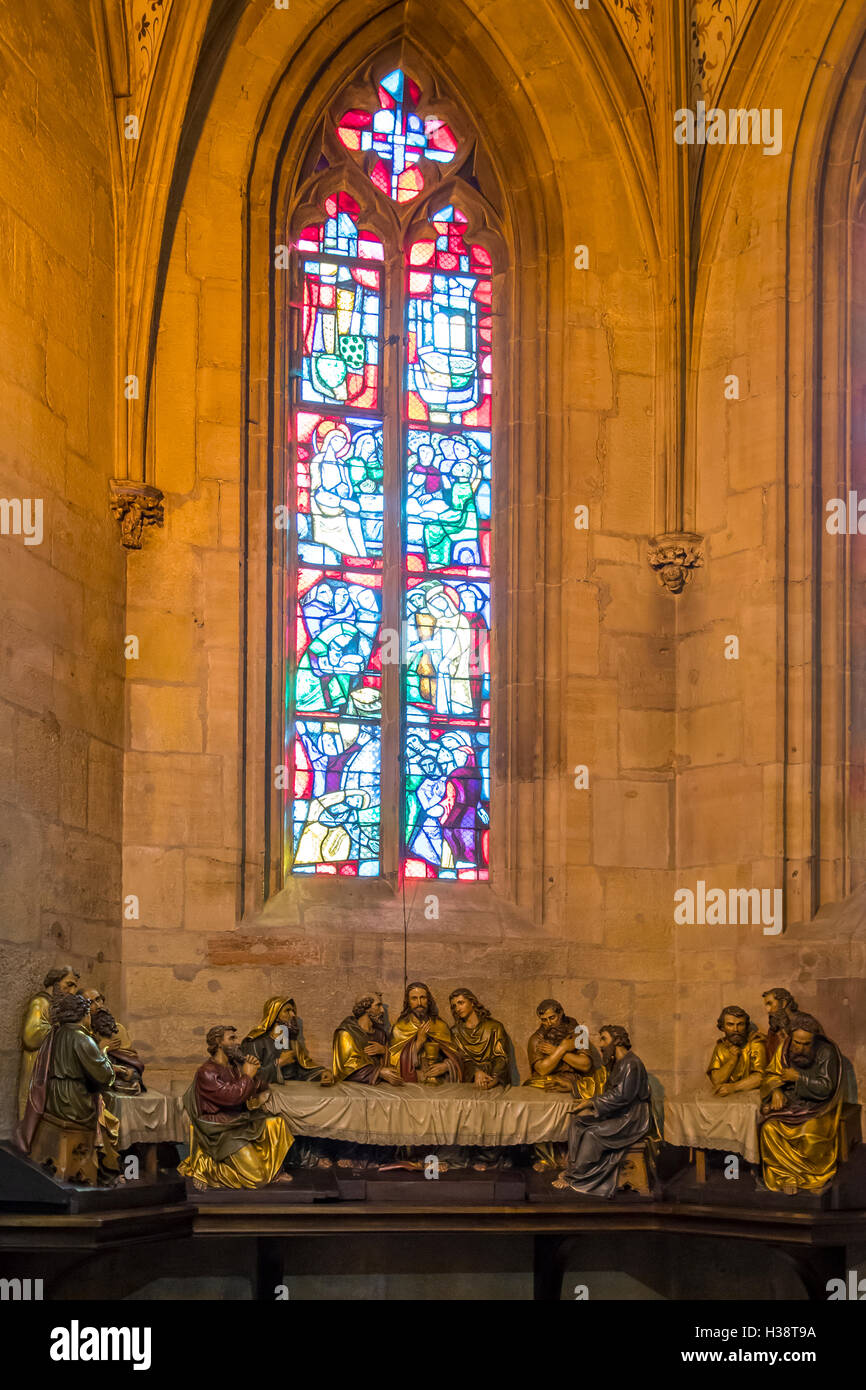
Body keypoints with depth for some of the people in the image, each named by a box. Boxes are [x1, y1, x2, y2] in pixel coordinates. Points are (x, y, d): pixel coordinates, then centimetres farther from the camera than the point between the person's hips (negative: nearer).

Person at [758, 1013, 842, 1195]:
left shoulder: (826, 1052, -13)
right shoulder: (785, 1047, -1)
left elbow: (826, 1087, -13)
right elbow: (772, 1074, 10)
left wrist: (799, 1077, -17)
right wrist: (776, 1090, -11)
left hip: (816, 1106, -4)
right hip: (790, 1103, 4)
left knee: (810, 1134, -33)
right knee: (770, 1128, -25)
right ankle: (787, 1176, -12)